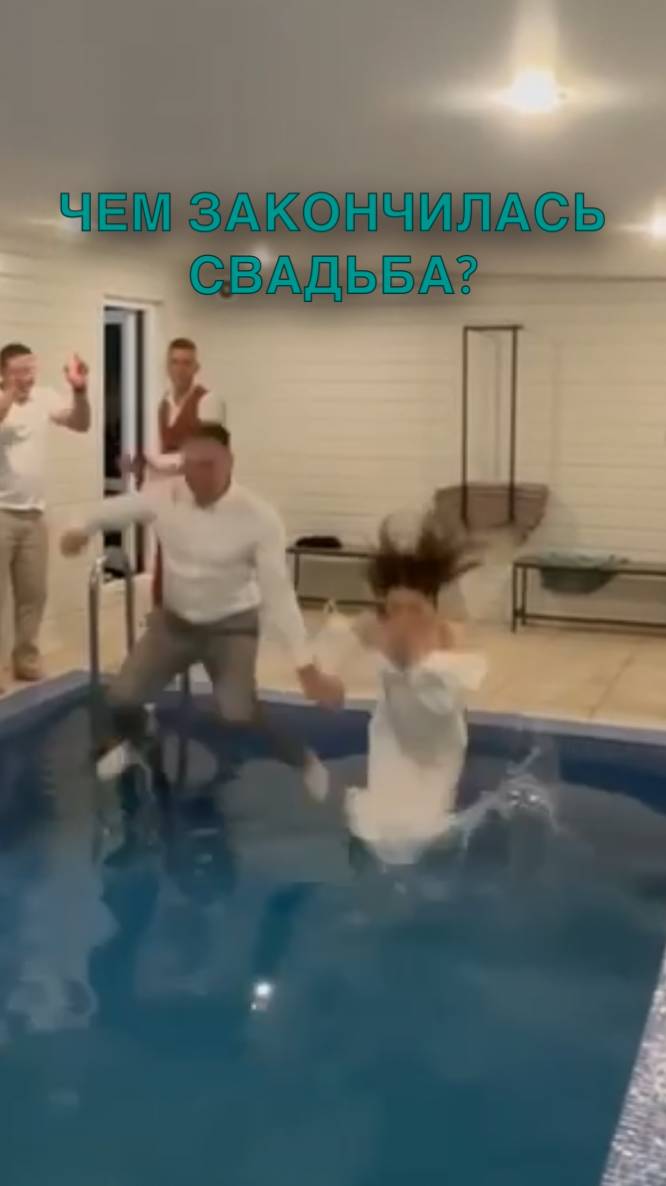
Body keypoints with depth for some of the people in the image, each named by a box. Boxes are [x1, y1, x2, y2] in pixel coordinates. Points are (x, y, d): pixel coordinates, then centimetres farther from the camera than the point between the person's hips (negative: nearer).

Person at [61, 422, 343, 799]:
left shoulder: (259, 516, -25)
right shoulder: (163, 498, -16)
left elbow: (279, 593, -25)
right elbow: (115, 509, 6)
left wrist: (307, 667, -30)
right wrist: (83, 531, 26)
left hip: (232, 625, -3)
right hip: (175, 620, 4)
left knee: (238, 713, -21)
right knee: (123, 697, -1)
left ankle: (301, 759, 10)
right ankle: (134, 743, 37)